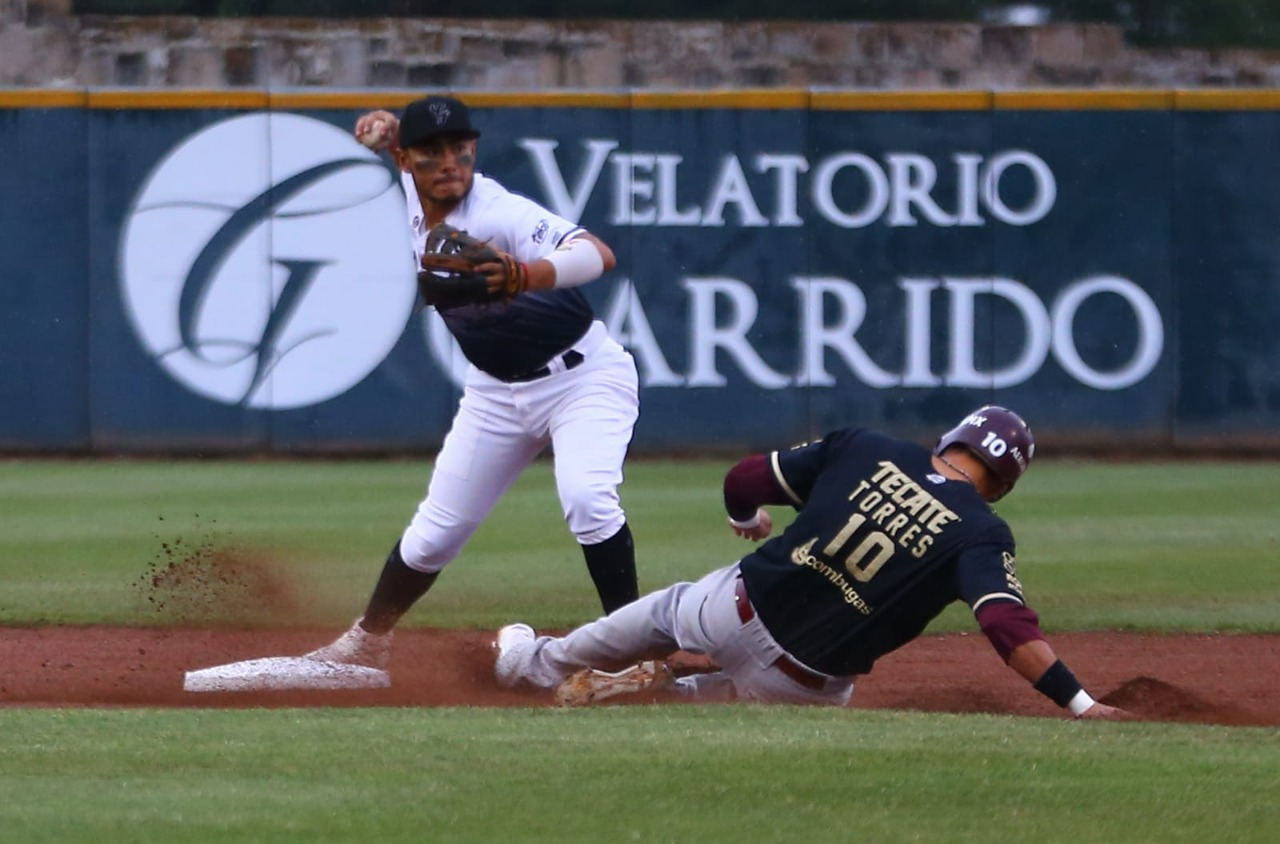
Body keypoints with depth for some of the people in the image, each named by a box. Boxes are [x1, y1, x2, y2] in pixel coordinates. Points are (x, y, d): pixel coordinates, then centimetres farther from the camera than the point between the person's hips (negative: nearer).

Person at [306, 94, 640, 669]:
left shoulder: (499, 213, -29)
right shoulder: (408, 194, -8)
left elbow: (599, 256, -44)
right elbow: (386, 132, 15)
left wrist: (527, 275, -62)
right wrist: (382, 128, -9)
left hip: (581, 377, -6)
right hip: (496, 391, 6)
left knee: (587, 499, -29)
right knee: (436, 530, 9)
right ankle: (367, 641, 27)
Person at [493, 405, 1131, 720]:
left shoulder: (864, 449, 0)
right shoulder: (982, 534, -11)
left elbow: (745, 481, 5)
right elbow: (1010, 627, -26)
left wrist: (746, 519, 28)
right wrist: (1080, 704, -28)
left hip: (737, 606, 3)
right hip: (809, 679, -3)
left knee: (668, 609, 36)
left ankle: (534, 662, 54)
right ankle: (659, 694, 16)